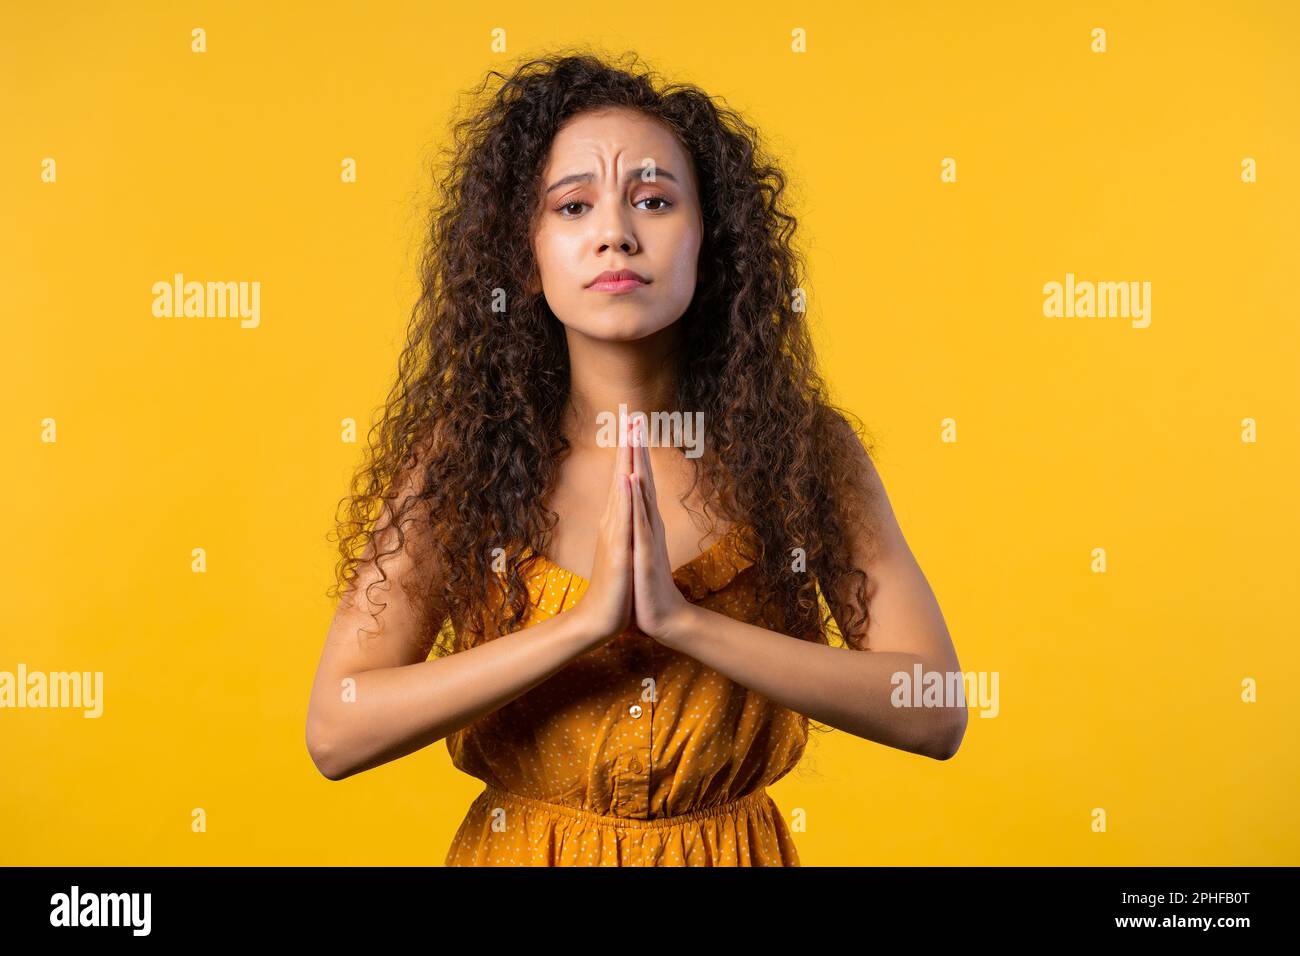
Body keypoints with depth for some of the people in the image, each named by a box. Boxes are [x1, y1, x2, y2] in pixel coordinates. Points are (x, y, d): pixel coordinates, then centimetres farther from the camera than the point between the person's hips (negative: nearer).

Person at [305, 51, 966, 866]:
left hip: (738, 847, 1)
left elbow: (936, 713, -18)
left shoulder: (808, 446, -13)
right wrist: (585, 620, -27)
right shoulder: (459, 452, -14)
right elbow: (336, 732, -19)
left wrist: (683, 619, -27)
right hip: (520, 845, 0)